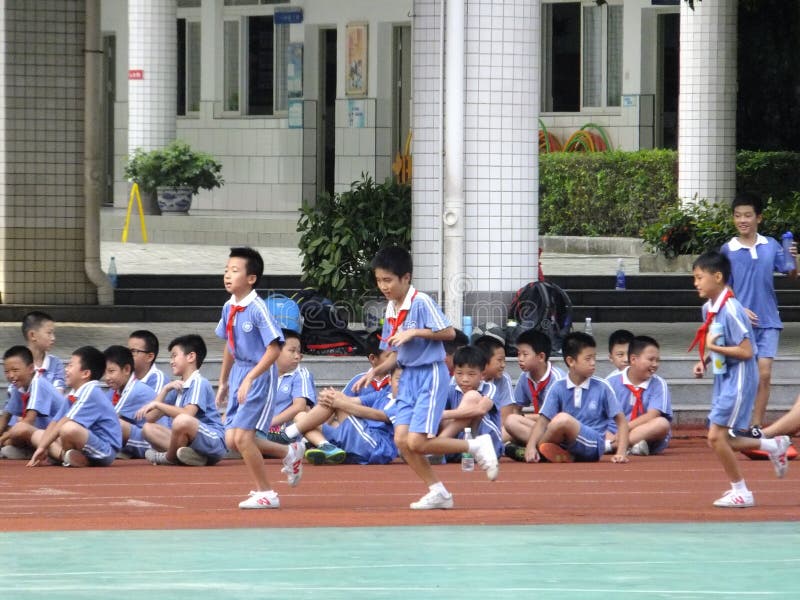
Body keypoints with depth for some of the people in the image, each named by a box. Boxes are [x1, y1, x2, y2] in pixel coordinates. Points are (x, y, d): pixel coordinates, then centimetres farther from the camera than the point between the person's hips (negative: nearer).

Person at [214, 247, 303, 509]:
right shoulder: (229, 308, 6)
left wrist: (249, 379, -25)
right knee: (232, 440, 5)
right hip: (239, 374, 8)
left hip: (260, 376, -8)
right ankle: (289, 454, 24)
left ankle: (266, 493, 3)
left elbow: (274, 349, -21)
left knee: (242, 437, -11)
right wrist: (223, 383, 22)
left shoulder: (258, 309, -18)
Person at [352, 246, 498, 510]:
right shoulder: (391, 310, 11)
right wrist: (375, 371, 1)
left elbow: (449, 332, -18)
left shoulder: (421, 303, -13)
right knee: (401, 439, -3)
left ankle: (477, 446, 3)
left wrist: (414, 332, -20)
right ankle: (437, 492, 7)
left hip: (430, 375, -8)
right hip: (409, 377, 8)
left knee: (417, 442, -15)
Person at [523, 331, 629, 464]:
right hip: (567, 444, 2)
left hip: (592, 446, -2)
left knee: (563, 419, -31)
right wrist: (530, 447, -21)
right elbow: (543, 421, -3)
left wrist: (621, 453, -10)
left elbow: (621, 421, 4)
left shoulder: (602, 387, 0)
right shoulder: (558, 388, 2)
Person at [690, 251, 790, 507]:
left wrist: (713, 348, -21)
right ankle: (774, 446, 28)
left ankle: (741, 492, 2)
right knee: (720, 439, 10)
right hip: (724, 379, 9)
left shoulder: (731, 310, -22)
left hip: (739, 378, -9)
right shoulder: (709, 309, 7)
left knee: (716, 436, -11)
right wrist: (704, 361, 5)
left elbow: (746, 351, -22)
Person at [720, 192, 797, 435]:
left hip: (768, 321, 2)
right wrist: (739, 310, -13)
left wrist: (793, 260, -16)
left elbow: (792, 274, 5)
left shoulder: (771, 246, 4)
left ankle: (756, 425, 4)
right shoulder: (728, 250, -1)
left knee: (764, 374, -2)